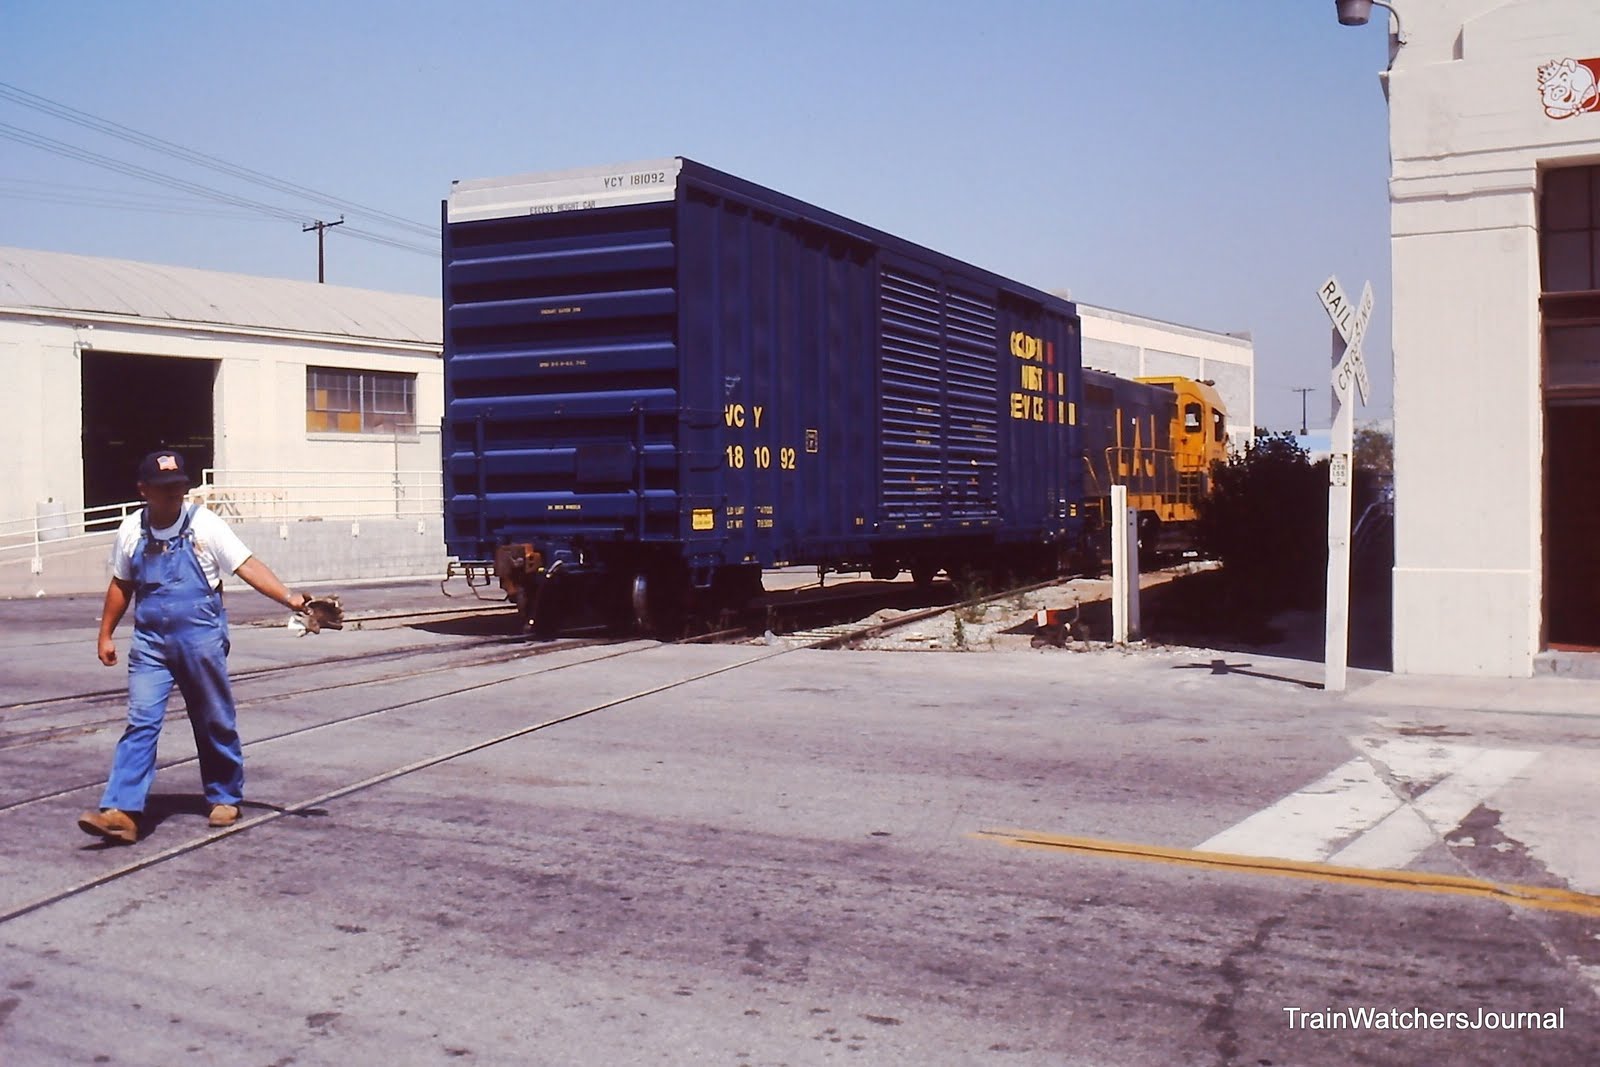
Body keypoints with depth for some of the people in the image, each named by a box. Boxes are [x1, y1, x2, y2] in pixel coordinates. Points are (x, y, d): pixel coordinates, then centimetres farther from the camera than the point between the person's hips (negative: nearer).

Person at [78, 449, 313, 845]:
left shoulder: (204, 525, -7)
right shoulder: (131, 531, 4)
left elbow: (247, 566, -12)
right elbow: (121, 585, 17)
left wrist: (288, 598, -24)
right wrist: (106, 634, 18)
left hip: (201, 639, -2)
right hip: (150, 642, 2)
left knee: (214, 724, 9)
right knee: (141, 723, -7)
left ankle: (225, 798, 26)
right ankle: (121, 813, -11)